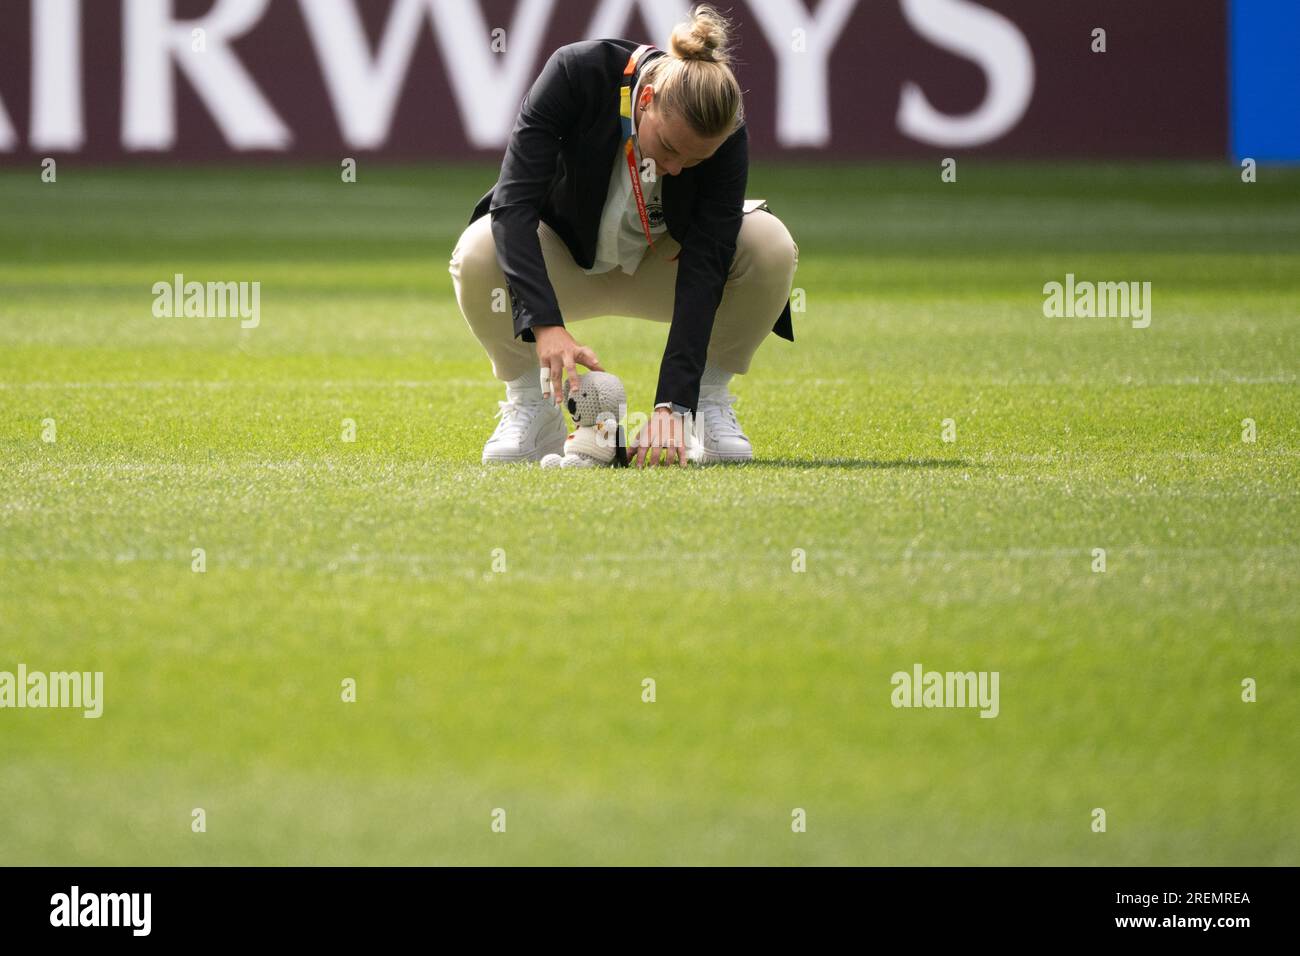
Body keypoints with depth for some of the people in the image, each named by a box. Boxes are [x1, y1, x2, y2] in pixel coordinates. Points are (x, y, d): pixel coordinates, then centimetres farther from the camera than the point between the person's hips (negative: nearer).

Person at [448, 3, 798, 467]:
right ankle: (530, 405, -11)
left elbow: (704, 267, -31)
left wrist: (674, 402, -41)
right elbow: (513, 203, -36)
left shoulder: (724, 134, -28)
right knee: (479, 254, -36)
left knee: (771, 246, -29)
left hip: (659, 266, 1)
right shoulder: (576, 72, -32)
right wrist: (546, 323, -49)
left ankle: (708, 401, -8)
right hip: (565, 265, -1)